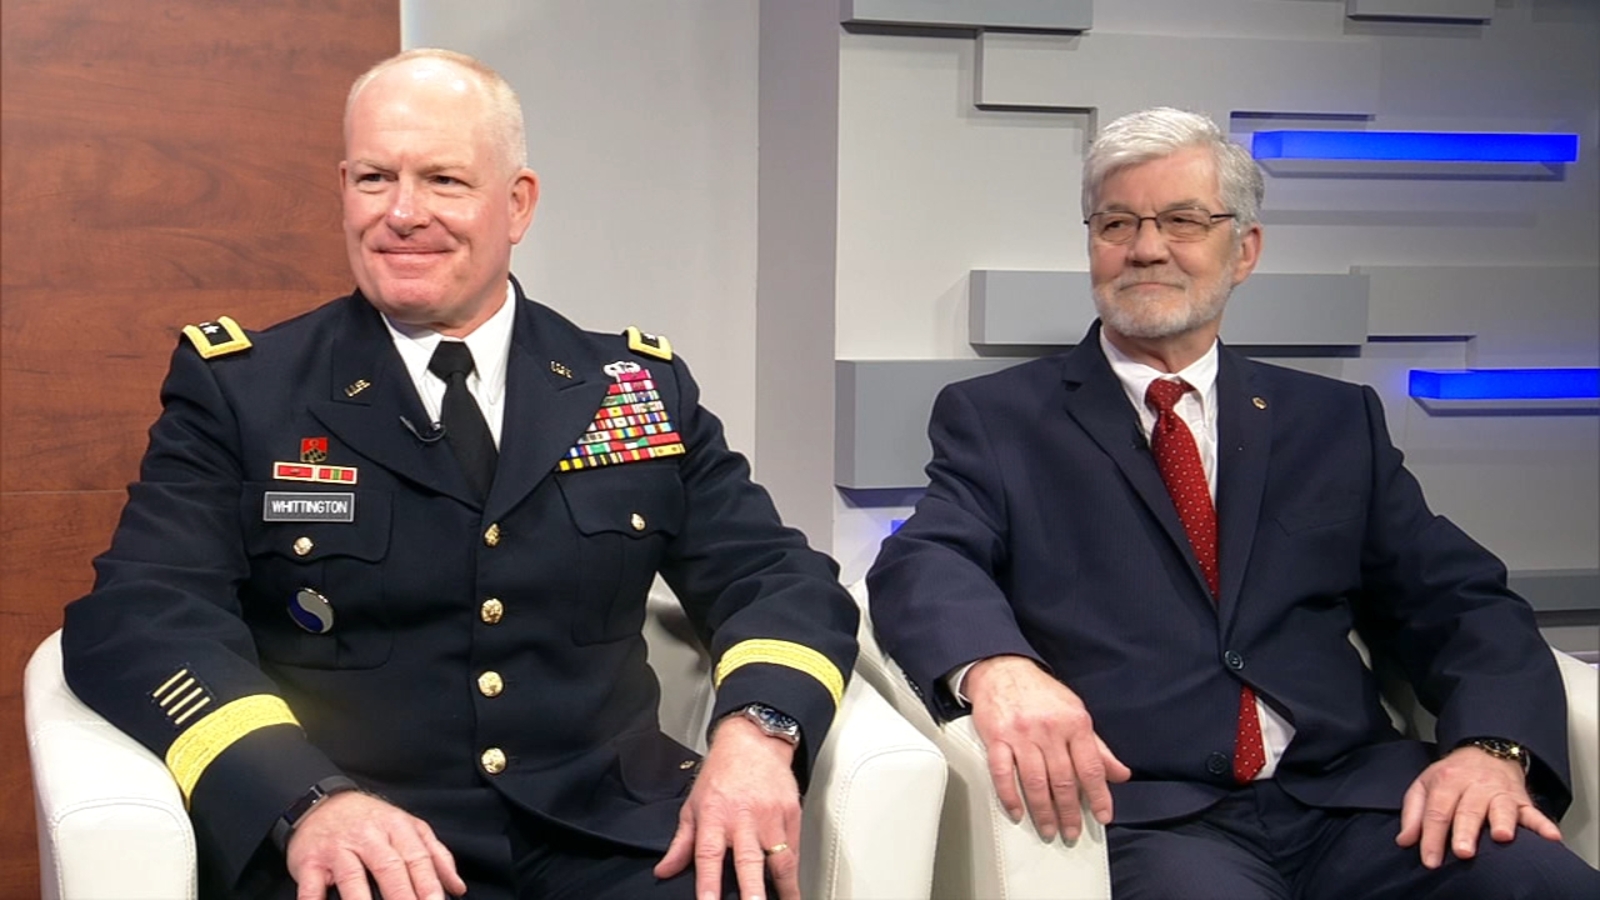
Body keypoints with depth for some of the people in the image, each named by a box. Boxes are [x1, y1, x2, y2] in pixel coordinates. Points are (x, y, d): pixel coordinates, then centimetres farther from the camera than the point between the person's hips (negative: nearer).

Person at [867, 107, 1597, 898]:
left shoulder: (1336, 423, 18)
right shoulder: (996, 418, 10)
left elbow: (1458, 603, 12)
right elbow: (924, 565, -6)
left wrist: (1492, 745, -10)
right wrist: (996, 666, -29)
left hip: (1352, 802, 4)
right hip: (1137, 813, -3)